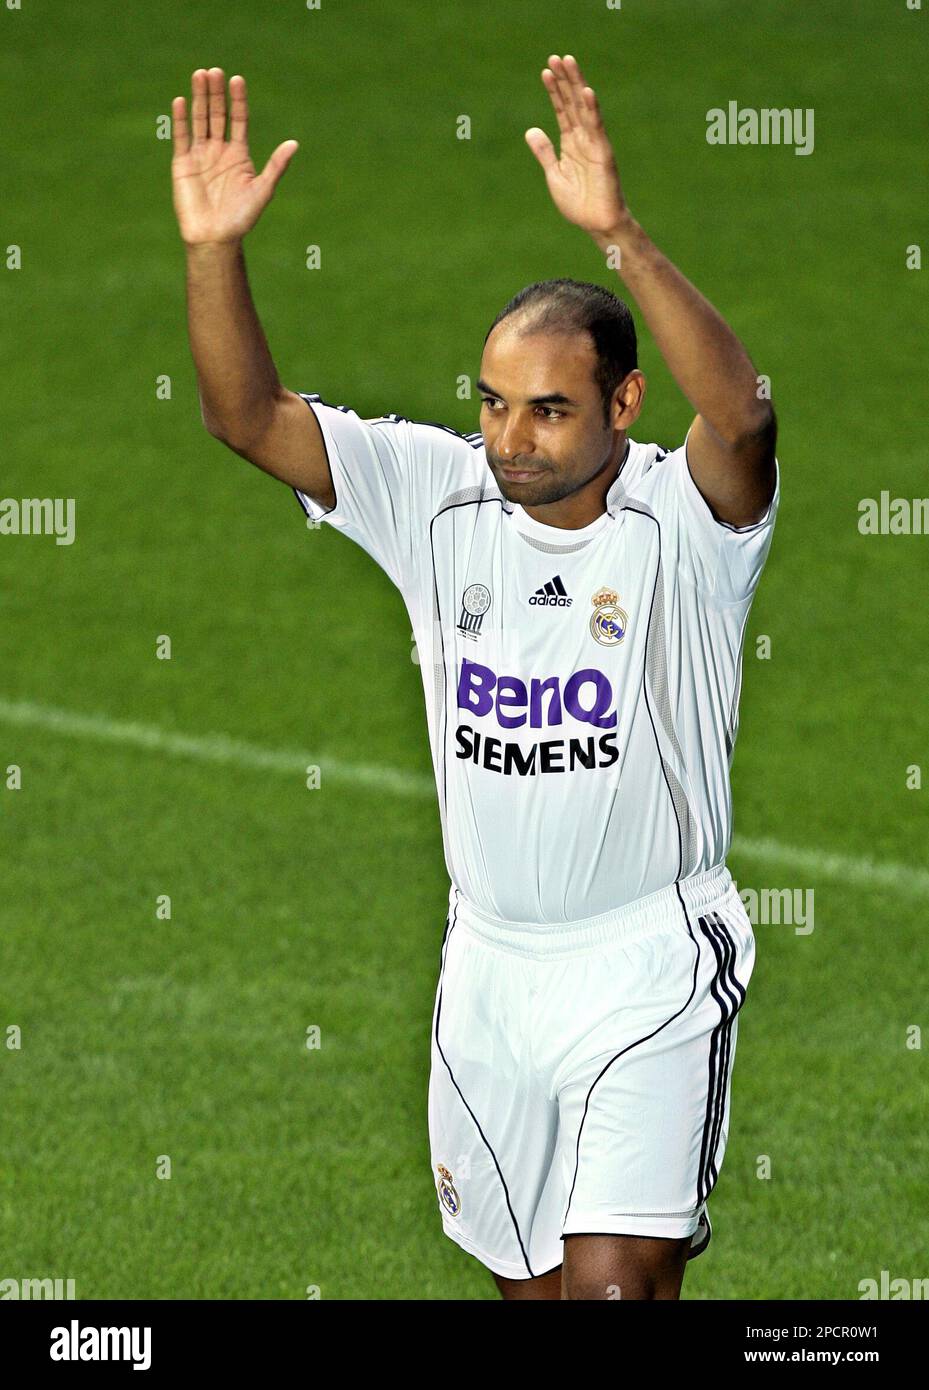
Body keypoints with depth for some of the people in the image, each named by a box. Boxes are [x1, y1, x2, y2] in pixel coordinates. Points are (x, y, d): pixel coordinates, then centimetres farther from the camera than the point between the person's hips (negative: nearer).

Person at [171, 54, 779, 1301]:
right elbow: (248, 417, -7)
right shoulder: (440, 494, -1)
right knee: (531, 1286, 14)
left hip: (649, 970, -5)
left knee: (612, 1284, -15)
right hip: (489, 964, 5)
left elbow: (741, 413, -37)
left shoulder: (686, 518, -15)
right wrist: (214, 251, -25)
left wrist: (619, 236, -50)